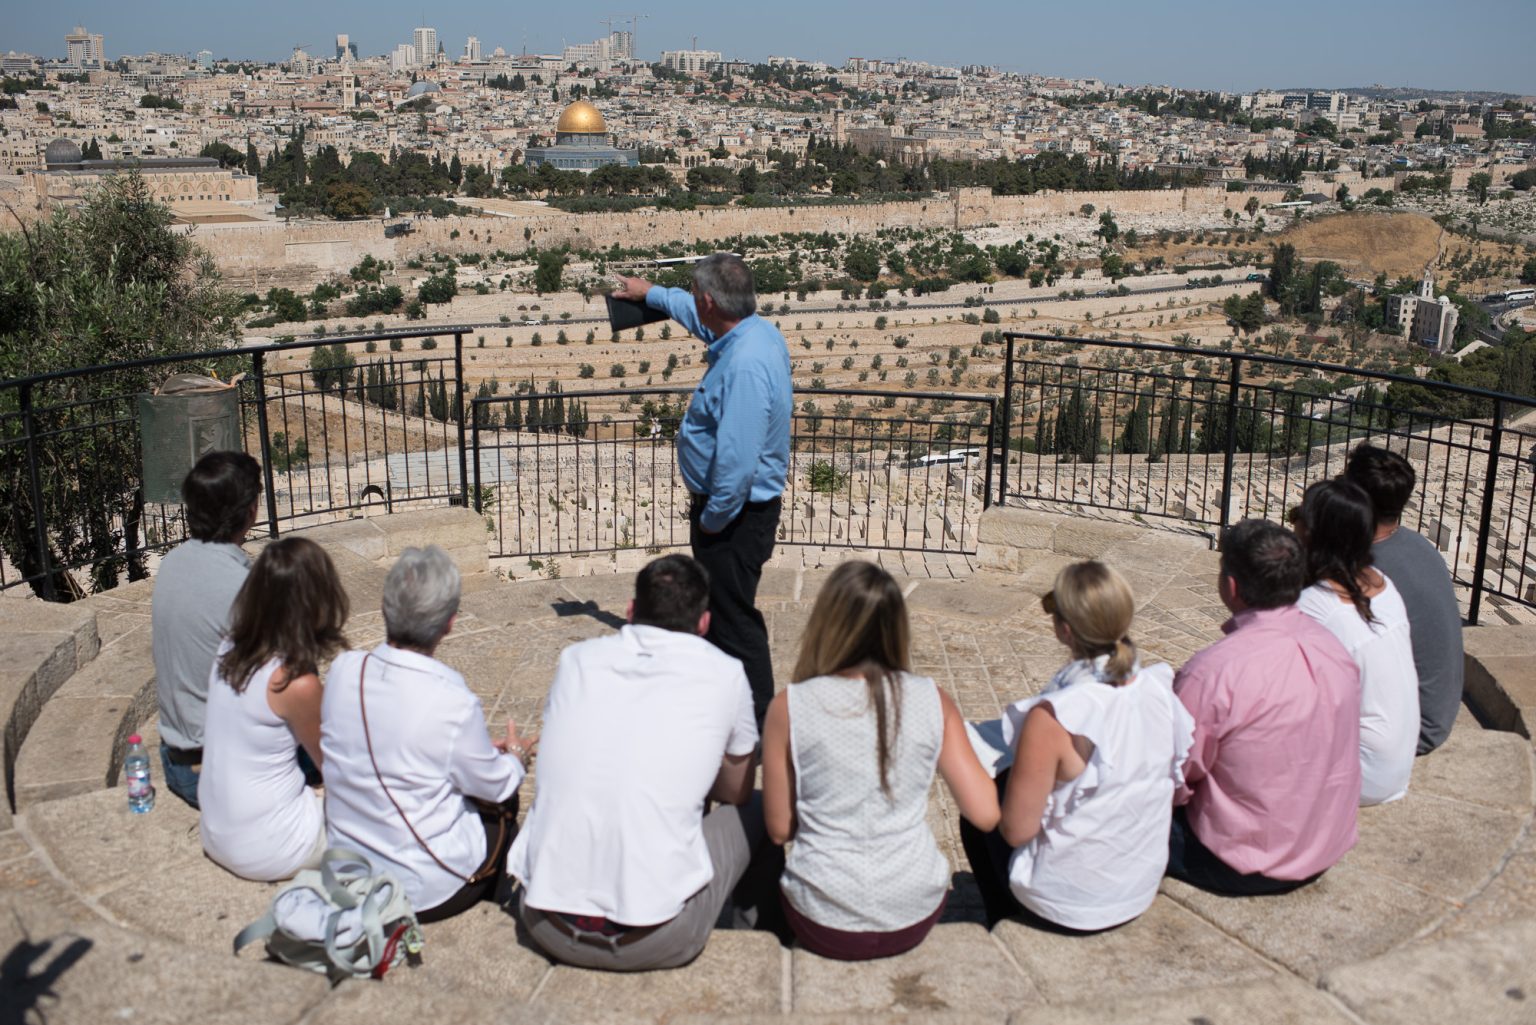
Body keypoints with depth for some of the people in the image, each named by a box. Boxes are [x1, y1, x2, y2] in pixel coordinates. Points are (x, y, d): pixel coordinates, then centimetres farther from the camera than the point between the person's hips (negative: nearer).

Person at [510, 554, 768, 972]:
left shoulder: (576, 659, 7)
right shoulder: (723, 675, -1)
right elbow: (736, 791, 16)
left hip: (549, 928, 4)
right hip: (658, 943, -3)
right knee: (754, 813, 18)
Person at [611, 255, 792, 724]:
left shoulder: (745, 365, -29)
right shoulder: (758, 331, 3)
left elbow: (737, 459, -33)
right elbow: (700, 317, 27)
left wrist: (711, 518, -19)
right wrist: (652, 293, 40)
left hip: (733, 514, -11)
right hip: (746, 506, 11)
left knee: (732, 620, 0)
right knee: (720, 610, 23)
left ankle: (758, 722, 11)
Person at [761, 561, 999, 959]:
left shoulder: (789, 708, -12)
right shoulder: (933, 701, -8)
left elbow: (780, 830, -5)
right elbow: (986, 814, -6)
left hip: (825, 927, -2)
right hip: (915, 920, 3)